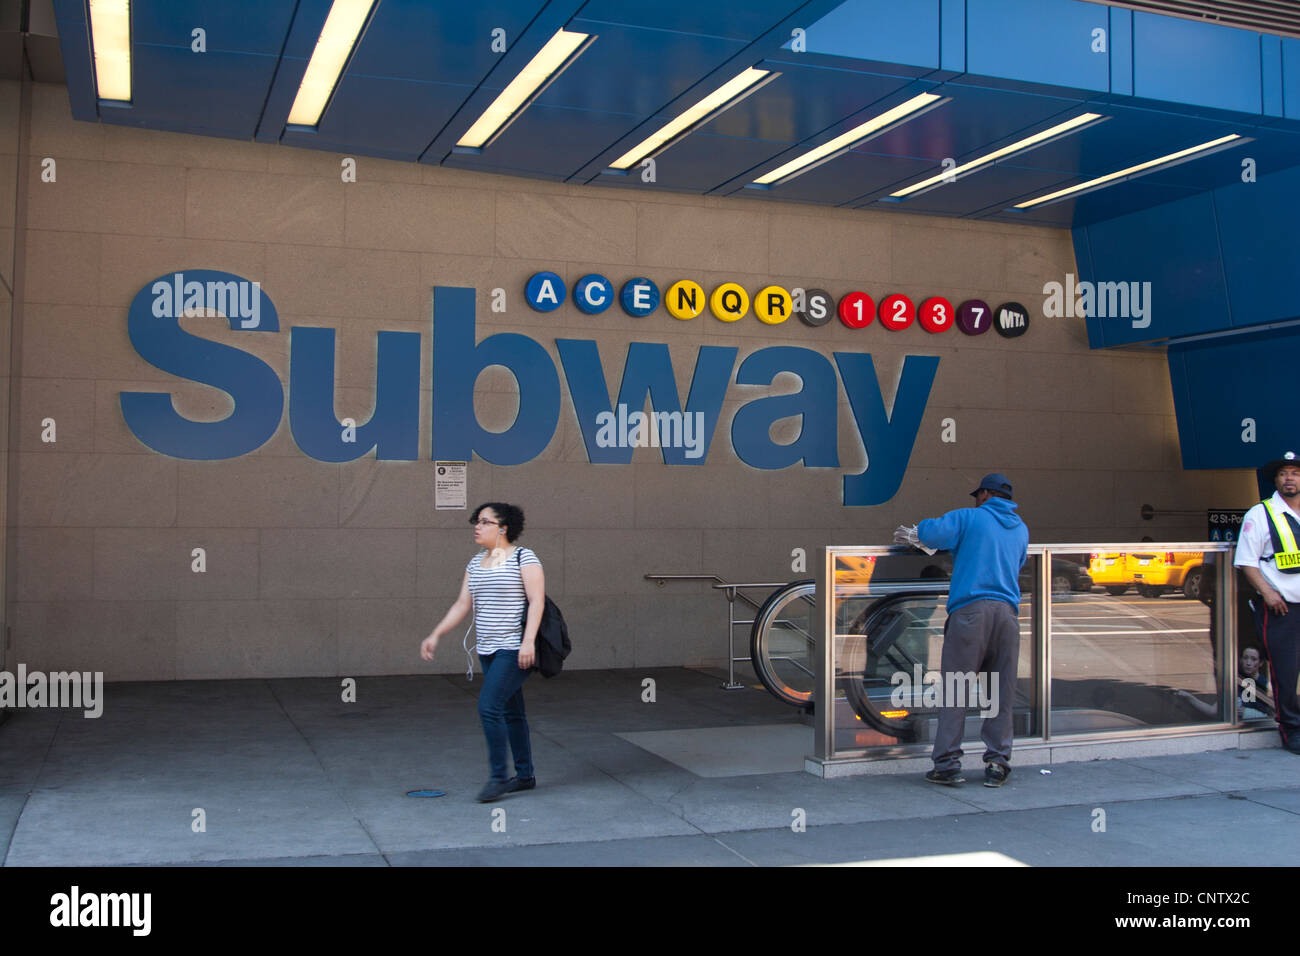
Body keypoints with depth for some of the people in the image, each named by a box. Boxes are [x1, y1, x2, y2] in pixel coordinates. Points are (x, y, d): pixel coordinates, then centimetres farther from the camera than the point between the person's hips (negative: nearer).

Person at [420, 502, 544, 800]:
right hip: (488, 650, 7)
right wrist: (435, 635, 6)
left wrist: (528, 641, -23)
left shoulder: (524, 557, -7)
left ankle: (498, 776, -7)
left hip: (515, 649, -7)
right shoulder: (476, 563, 13)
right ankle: (525, 775, 22)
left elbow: (537, 600, -14)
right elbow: (462, 605, 14)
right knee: (510, 711, 12)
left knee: (489, 706, -16)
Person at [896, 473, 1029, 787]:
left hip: (970, 610, -5)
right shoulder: (1021, 529, 22)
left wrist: (909, 534, 12)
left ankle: (947, 764, -6)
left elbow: (934, 532, -10)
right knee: (1000, 693, 8)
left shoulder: (969, 517, 6)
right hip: (1007, 612, 5)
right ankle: (997, 763, 7)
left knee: (953, 690, -3)